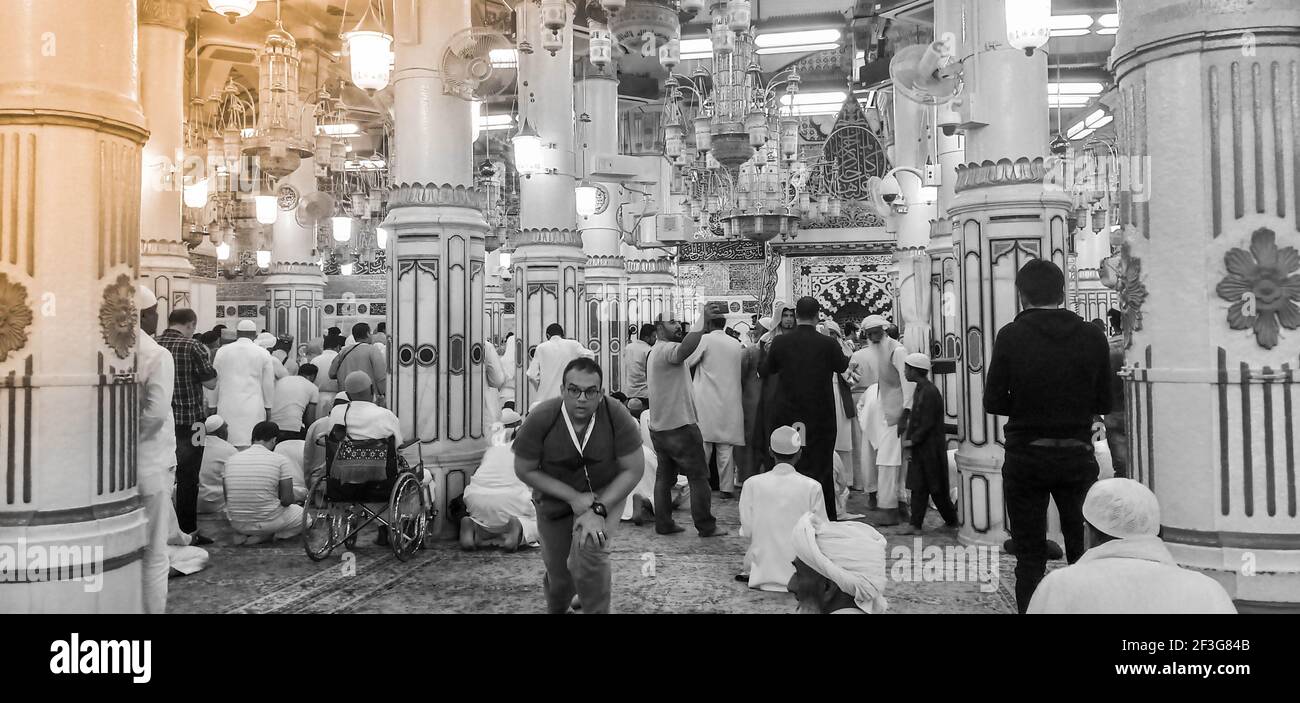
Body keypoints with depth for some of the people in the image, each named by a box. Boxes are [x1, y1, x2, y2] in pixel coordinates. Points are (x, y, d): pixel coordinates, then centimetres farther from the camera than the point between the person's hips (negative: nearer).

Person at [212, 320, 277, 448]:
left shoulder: (222, 351, 7)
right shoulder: (263, 353, 3)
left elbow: (214, 380, 12)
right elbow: (268, 383, 6)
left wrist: (213, 405, 20)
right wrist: (268, 407, 16)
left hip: (227, 408, 1)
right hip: (253, 408, -1)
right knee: (249, 447, -4)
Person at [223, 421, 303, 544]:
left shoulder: (230, 460, 2)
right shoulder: (281, 460, -11)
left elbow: (227, 500, 8)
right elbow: (287, 500, -13)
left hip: (237, 524, 5)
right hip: (268, 522, -5)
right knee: (303, 515, 22)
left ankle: (243, 535, 8)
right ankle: (266, 536, -1)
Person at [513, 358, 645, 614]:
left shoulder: (617, 417, -26)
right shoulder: (541, 419, -26)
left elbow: (633, 469, -16)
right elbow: (525, 470, -14)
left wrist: (599, 510, -24)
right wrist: (573, 497, -20)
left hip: (606, 493, -1)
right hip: (555, 495, 1)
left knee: (587, 553, -28)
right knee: (559, 575, 13)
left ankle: (597, 610, -1)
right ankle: (556, 609, 50)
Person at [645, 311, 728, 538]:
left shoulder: (654, 352, 16)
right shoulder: (667, 349, -19)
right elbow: (685, 349, -42)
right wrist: (702, 322, -48)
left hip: (658, 427, 10)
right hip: (679, 426, -10)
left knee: (664, 476, 14)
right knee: (698, 477, 1)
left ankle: (663, 523, 17)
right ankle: (706, 526, 6)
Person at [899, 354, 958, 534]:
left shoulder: (929, 392, -19)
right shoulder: (920, 389, 10)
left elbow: (928, 424, -20)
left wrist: (912, 441, -15)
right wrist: (908, 436, 8)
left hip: (931, 448, -9)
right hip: (920, 447, 9)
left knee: (936, 488, 2)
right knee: (918, 487, 7)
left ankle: (953, 521, 17)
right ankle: (915, 525, 10)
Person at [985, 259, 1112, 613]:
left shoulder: (1011, 336, -11)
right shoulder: (1093, 336, -3)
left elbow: (993, 402, -10)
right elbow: (1104, 403, 0)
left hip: (1025, 459, -2)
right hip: (1078, 457, 2)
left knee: (1030, 556, 7)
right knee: (1084, 553, 18)